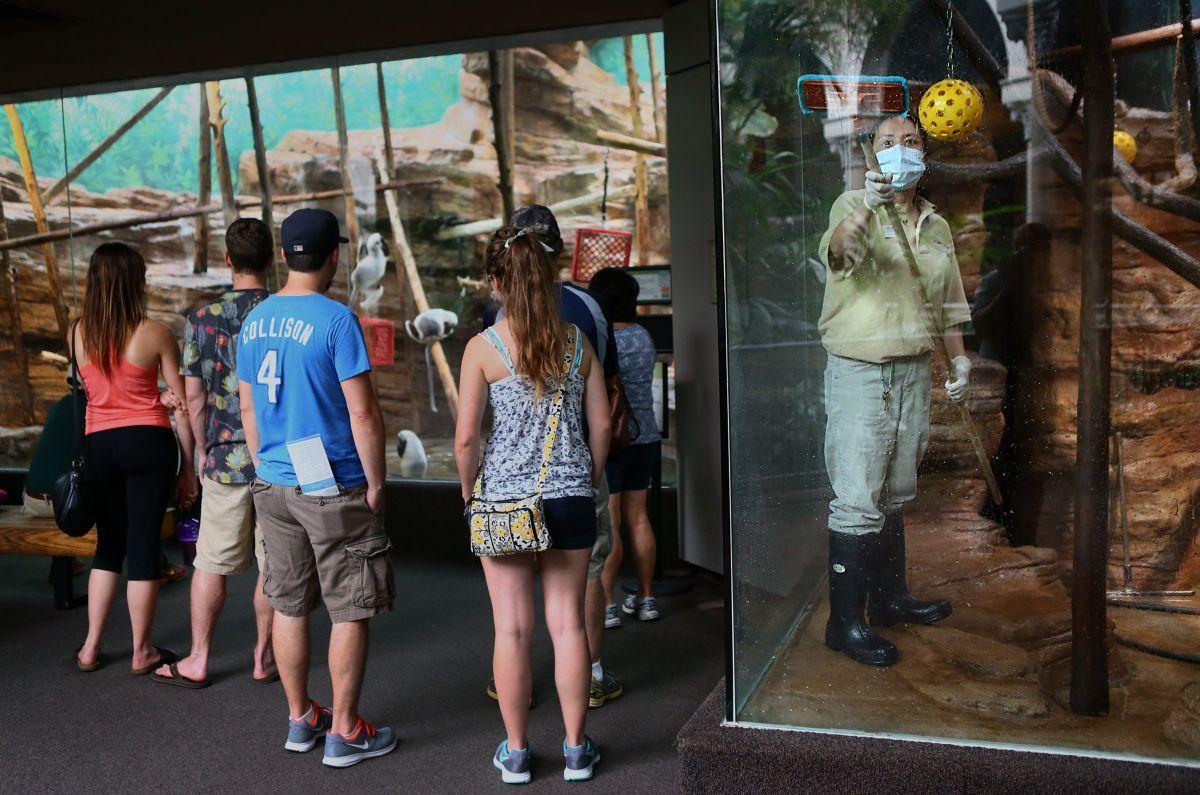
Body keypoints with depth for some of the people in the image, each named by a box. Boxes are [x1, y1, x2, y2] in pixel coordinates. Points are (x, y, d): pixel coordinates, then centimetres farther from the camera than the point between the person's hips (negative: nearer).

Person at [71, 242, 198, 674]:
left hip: (98, 445, 4)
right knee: (144, 545, 4)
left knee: (109, 543, 18)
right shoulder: (156, 334, -9)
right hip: (148, 444, -4)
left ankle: (90, 648, 22)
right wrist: (188, 467, 1)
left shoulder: (77, 334, 1)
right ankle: (142, 653, 15)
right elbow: (181, 406, -6)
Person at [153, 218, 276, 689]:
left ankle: (198, 661, 19)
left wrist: (203, 450, 14)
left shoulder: (202, 320, -3)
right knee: (273, 566, 9)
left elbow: (194, 396, 1)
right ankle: (263, 658, 18)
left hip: (226, 459, 0)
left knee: (211, 565, 10)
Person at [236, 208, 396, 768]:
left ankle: (300, 719, 29)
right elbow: (363, 413, -17)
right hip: (335, 490, -7)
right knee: (350, 612, 5)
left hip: (275, 487, 7)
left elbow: (248, 409, 12)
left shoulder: (254, 321, 6)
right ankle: (344, 731, 14)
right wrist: (376, 484, -7)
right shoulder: (336, 320, -15)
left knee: (289, 606, 15)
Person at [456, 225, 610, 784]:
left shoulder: (484, 347, -8)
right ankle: (576, 749, 20)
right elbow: (601, 424, 5)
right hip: (571, 497, 3)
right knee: (567, 623, 10)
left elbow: (466, 437, -10)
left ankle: (515, 753, 20)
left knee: (512, 629, 7)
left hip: (504, 498, -2)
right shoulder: (578, 343, 2)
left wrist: (468, 488, 7)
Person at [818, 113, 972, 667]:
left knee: (896, 493, 16)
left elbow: (948, 304, 22)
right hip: (859, 370, -7)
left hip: (914, 370, 7)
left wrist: (959, 356, 8)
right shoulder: (854, 205, -5)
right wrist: (867, 207, -49)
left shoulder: (937, 226, 15)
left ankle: (890, 597, 30)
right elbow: (838, 247, -29)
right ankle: (845, 621, -1)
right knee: (858, 499, -8)